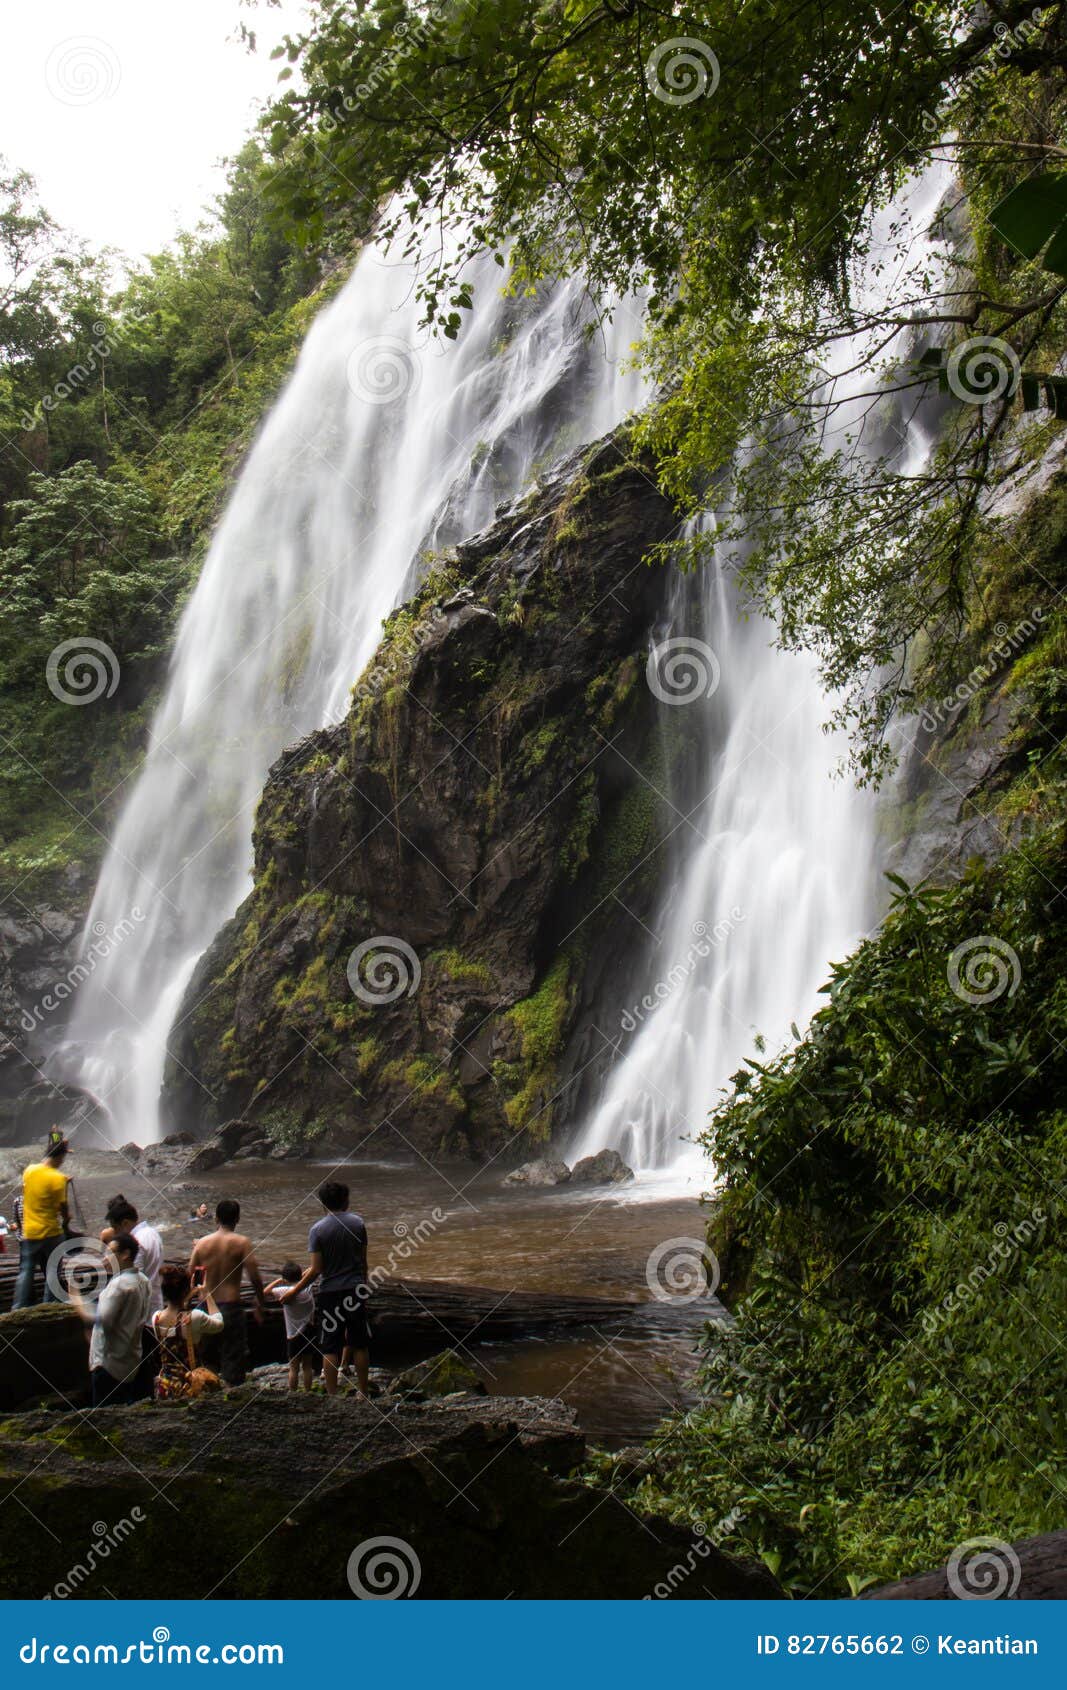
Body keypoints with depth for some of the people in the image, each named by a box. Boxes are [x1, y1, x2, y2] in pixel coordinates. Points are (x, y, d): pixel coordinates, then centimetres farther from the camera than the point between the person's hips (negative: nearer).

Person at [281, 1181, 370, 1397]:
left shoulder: (317, 1229, -9)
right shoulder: (358, 1223, -1)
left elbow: (316, 1270, -11)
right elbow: (363, 1261, 7)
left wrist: (294, 1291, 0)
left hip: (330, 1292, -3)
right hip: (355, 1290, 3)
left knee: (330, 1348, 4)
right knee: (360, 1346, 11)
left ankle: (332, 1395, 3)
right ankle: (363, 1393, 16)